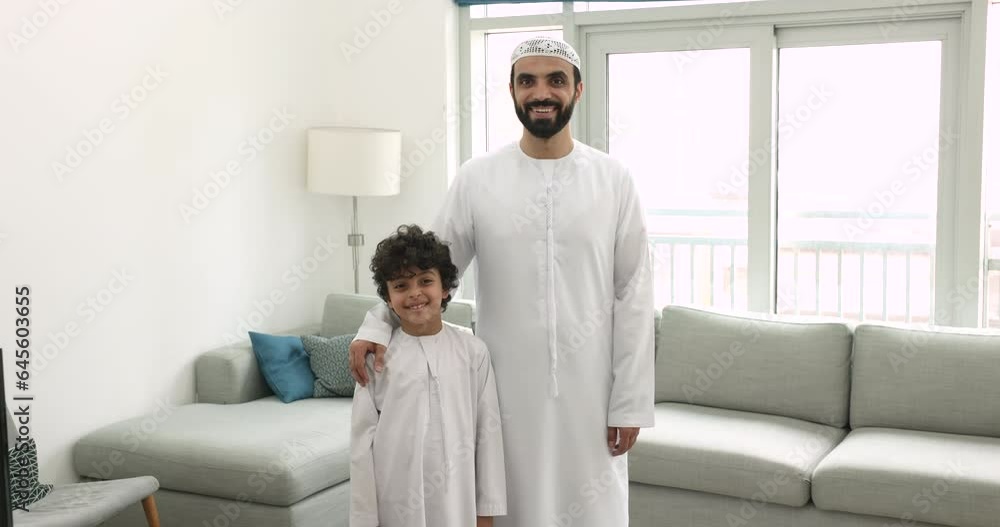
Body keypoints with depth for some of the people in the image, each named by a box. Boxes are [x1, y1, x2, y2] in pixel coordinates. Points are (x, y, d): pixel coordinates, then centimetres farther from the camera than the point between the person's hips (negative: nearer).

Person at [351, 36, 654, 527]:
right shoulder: (477, 178, -1)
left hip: (589, 388, 0)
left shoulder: (613, 180, 0)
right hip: (507, 389, 0)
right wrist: (377, 325, -14)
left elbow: (633, 296, -1)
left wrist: (630, 401, -4)